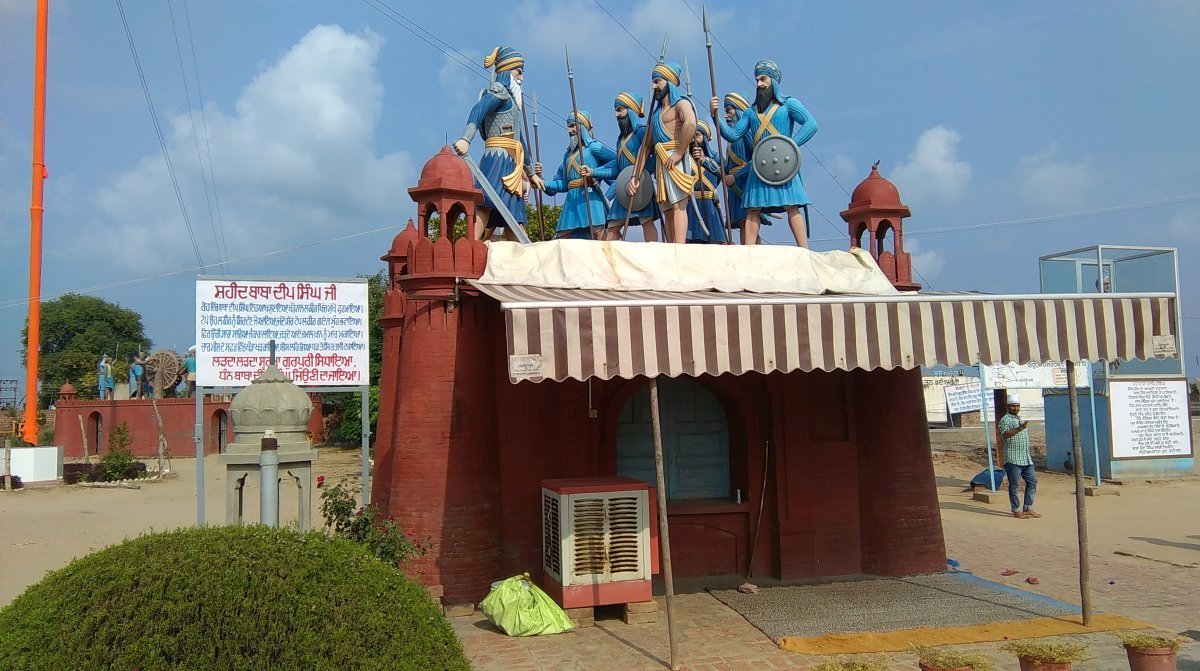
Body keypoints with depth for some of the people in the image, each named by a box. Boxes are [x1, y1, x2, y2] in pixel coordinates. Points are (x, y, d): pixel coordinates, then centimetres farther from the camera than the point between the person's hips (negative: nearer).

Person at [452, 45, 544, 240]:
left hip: (510, 164, 10)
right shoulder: (498, 90, 2)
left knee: (515, 224, 3)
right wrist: (466, 139, -38)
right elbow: (478, 111, -19)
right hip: (499, 159, -10)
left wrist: (530, 172, 37)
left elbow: (519, 138, 34)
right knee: (486, 204, -27)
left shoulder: (510, 99, 29)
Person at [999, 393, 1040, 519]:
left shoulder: (1020, 419, 20)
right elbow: (1005, 434, -26)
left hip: (1026, 458, 9)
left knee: (1032, 481, 9)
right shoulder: (1005, 419, -7)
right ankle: (1016, 511, 1)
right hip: (1012, 459, -9)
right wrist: (1019, 428, -38)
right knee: (1014, 485, -4)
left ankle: (1028, 509, 16)